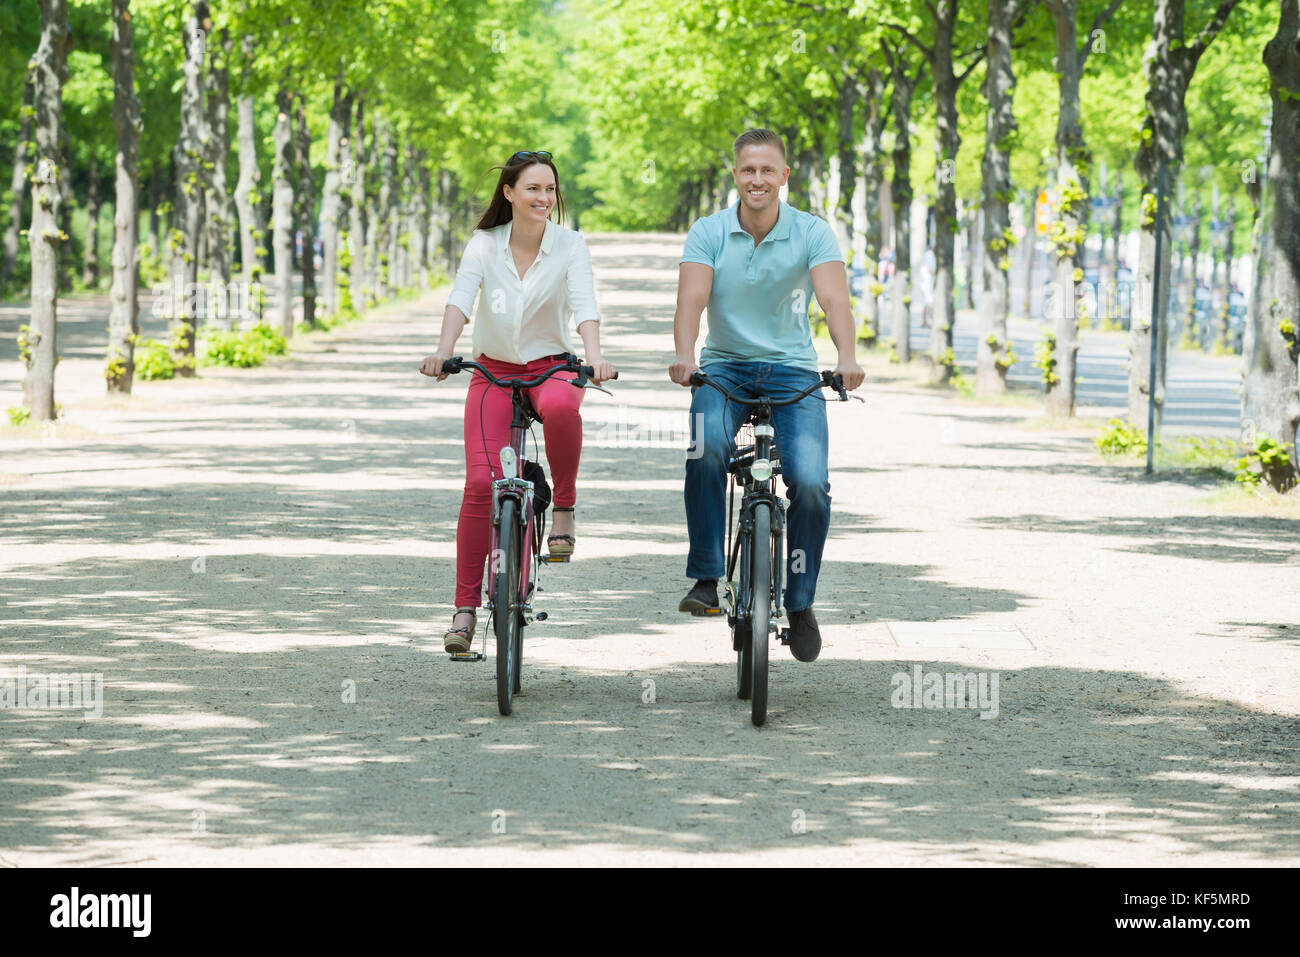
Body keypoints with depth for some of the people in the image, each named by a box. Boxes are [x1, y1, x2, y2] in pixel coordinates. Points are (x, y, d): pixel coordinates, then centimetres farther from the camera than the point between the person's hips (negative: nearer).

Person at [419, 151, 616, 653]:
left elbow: (584, 304, -20)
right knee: (481, 482, -15)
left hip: (552, 367, -1)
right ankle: (466, 606, -5)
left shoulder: (570, 244, -5)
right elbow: (460, 298, -18)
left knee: (560, 406, -40)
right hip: (493, 371, 1)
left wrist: (594, 356, -39)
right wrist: (443, 352, -37)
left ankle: (564, 507, -15)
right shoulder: (485, 244, -3)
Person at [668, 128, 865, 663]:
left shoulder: (812, 233, -5)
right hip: (724, 367, 0)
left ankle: (800, 601, 1)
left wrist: (847, 357, -39)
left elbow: (834, 299, -19)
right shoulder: (708, 233, -4)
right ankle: (705, 579, -22)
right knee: (708, 448, -32)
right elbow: (691, 299, -18)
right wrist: (684, 355, -38)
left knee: (810, 483, -19)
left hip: (792, 370, 0)